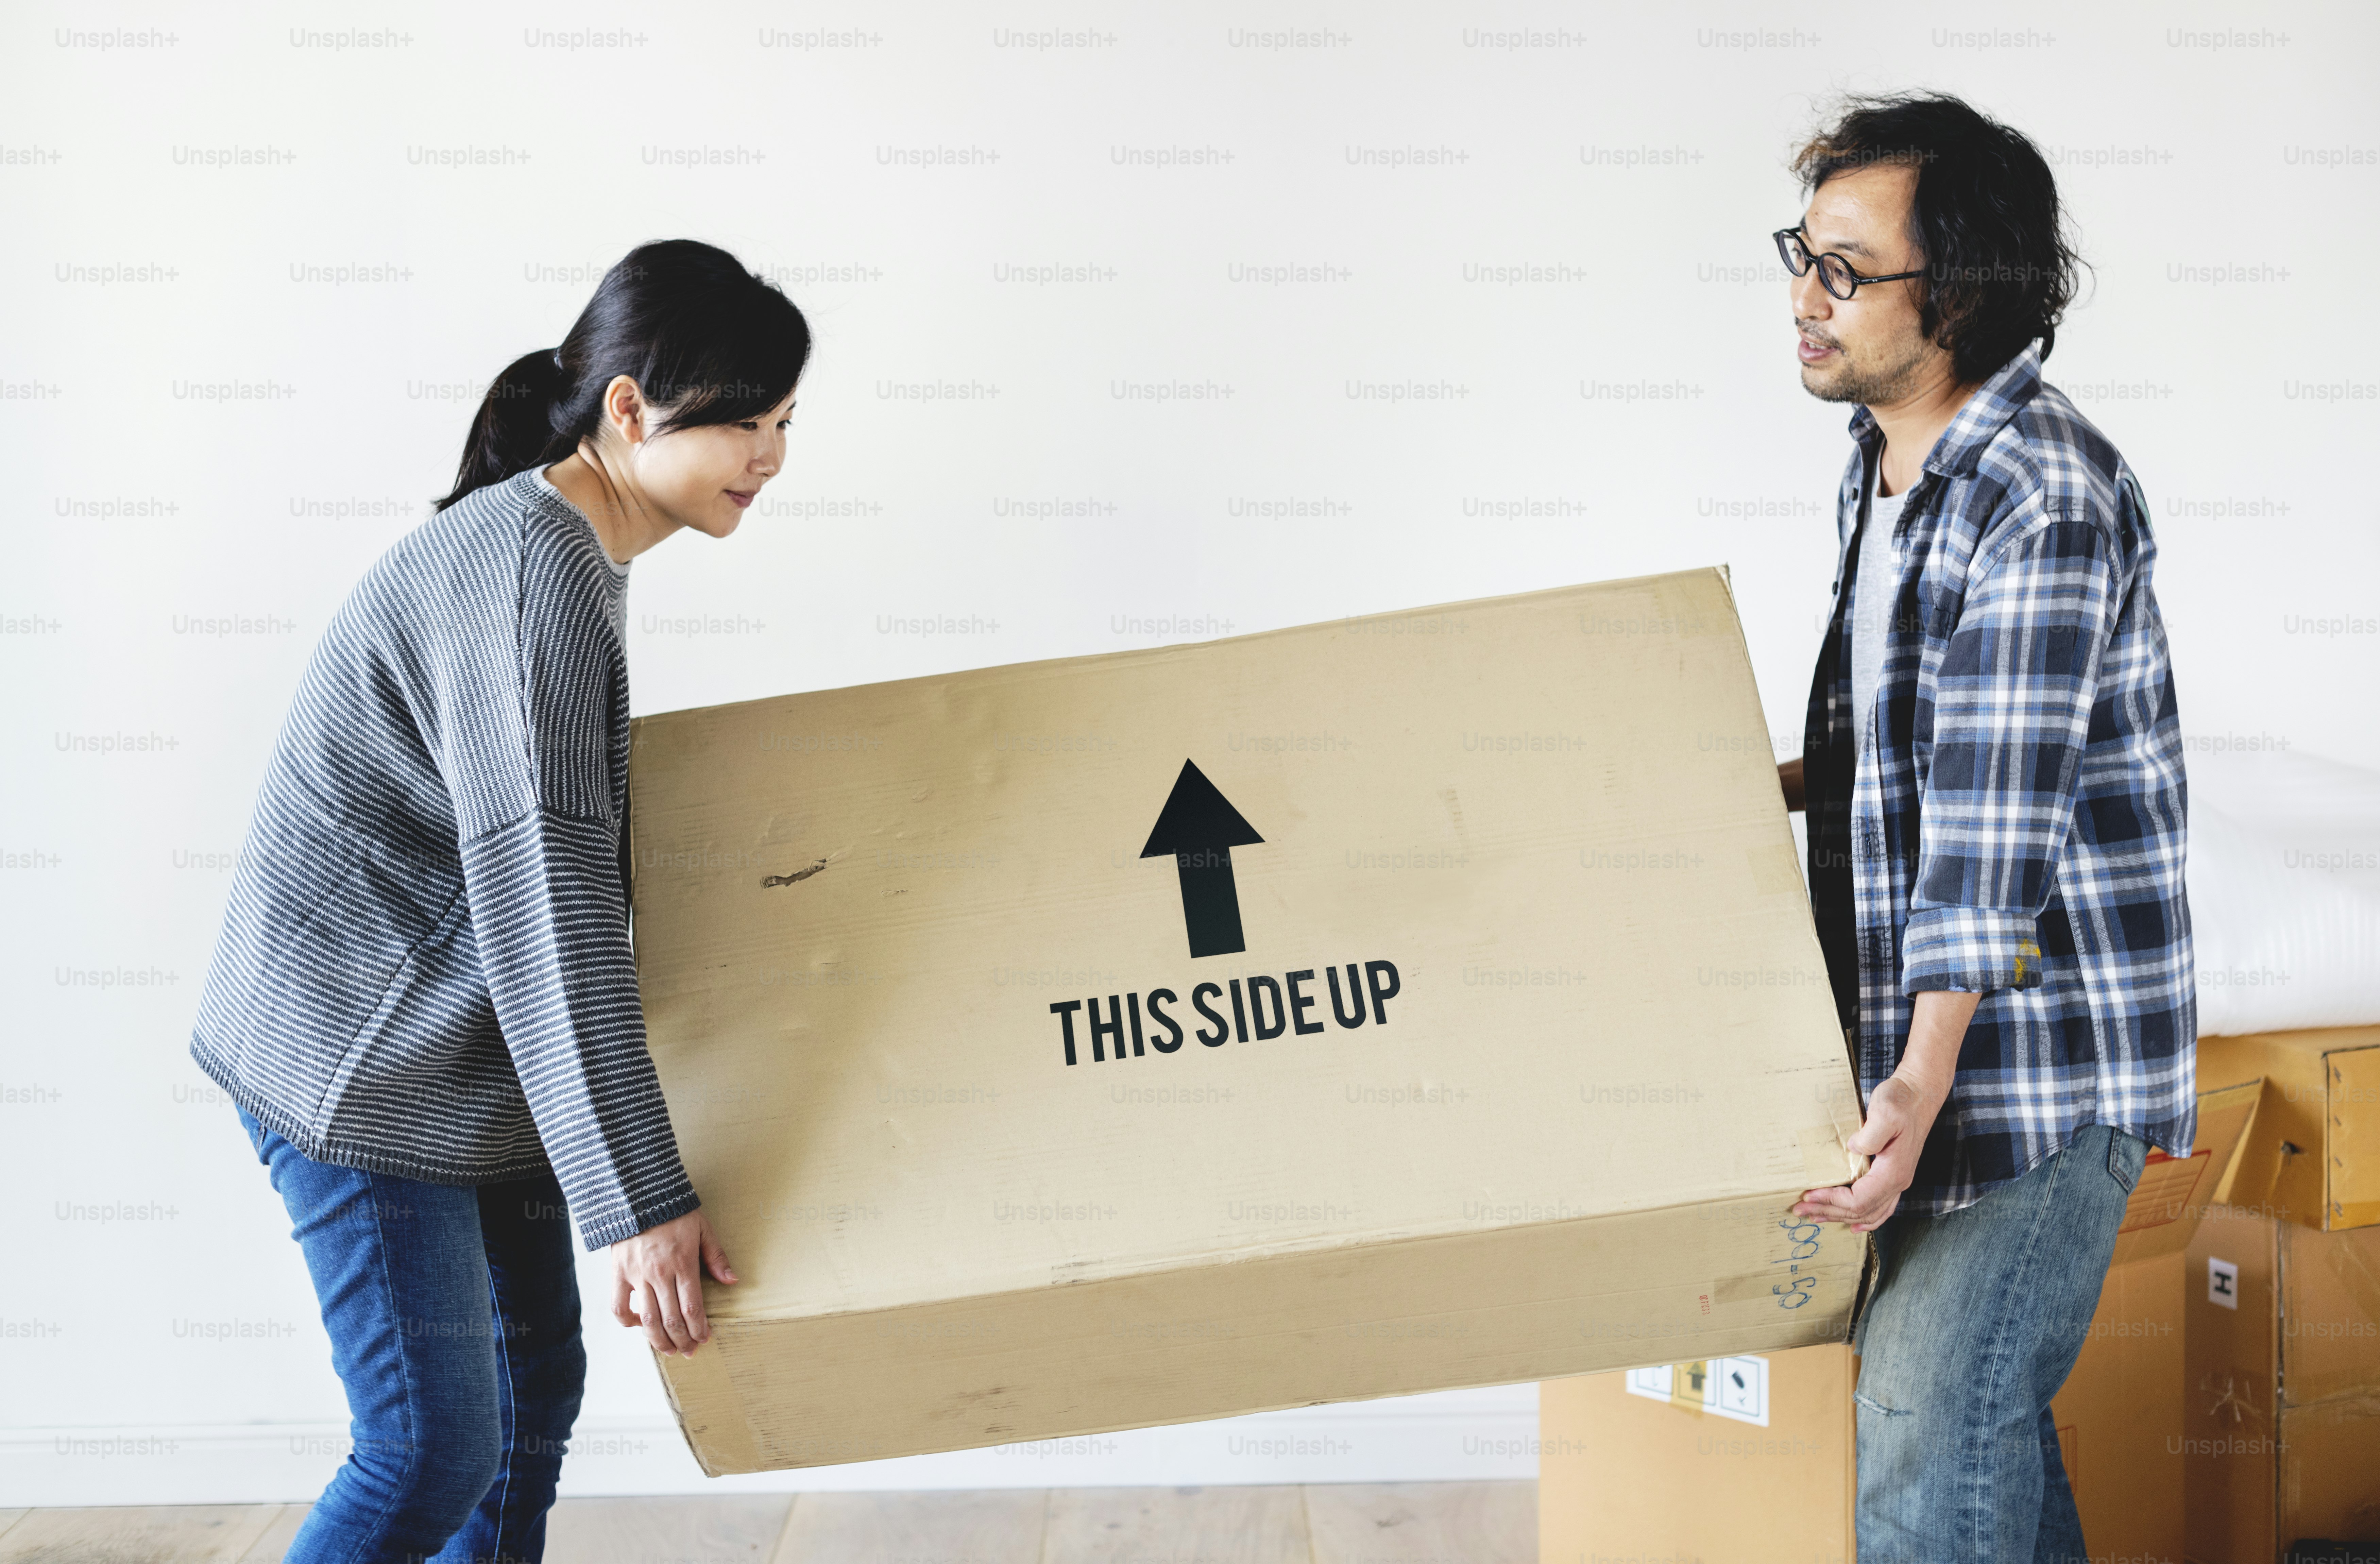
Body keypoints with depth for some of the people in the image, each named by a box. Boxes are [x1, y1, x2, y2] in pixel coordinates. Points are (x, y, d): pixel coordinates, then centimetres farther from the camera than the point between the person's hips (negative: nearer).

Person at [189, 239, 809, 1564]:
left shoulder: (579, 554, 8)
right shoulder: (529, 566, -23)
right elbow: (544, 896, -28)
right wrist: (642, 1200, -28)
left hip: (470, 1055, 10)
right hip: (362, 1059, -10)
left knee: (540, 1390, 13)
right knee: (440, 1450, -9)